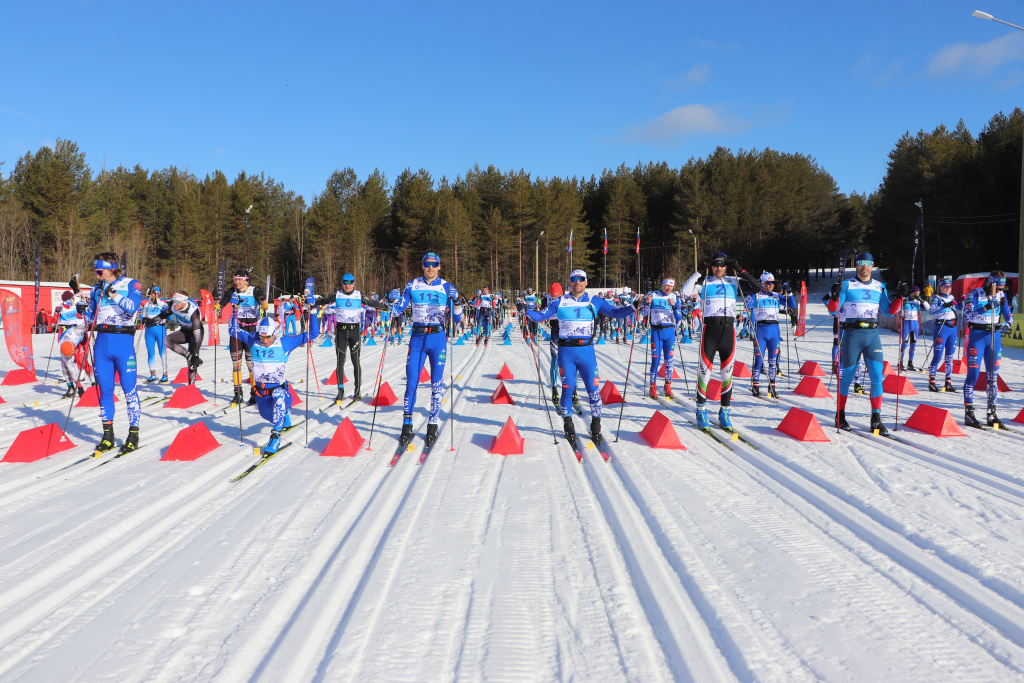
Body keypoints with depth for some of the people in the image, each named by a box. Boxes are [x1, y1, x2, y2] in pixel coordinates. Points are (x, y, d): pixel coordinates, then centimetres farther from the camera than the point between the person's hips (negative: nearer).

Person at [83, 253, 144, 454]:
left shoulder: (131, 285, 1)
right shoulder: (97, 289, 14)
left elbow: (132, 308, -15)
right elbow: (91, 318, 19)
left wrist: (114, 294, -15)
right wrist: (83, 309, 1)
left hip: (123, 341, -5)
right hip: (102, 341, 5)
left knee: (129, 389, -3)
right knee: (105, 390, 6)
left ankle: (134, 433, 5)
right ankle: (108, 434, 15)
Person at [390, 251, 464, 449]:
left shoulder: (447, 287, 3)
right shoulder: (412, 286, 7)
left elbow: (456, 320, 0)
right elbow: (399, 309, 8)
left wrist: (457, 304, -18)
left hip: (438, 338, -1)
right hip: (417, 338, 1)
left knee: (436, 383, 0)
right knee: (411, 382, -3)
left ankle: (433, 425, 14)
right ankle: (407, 426, 8)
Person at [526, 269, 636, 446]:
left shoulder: (594, 301, 7)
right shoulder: (560, 302, 6)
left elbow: (615, 312, 3)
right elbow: (541, 316, 7)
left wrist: (630, 309, -14)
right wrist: (526, 311, -10)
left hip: (586, 350, 0)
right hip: (566, 351, 0)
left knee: (593, 389, -1)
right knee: (567, 389, 1)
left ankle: (596, 425, 14)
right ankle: (568, 426, 16)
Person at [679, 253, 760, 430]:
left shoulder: (734, 282, 11)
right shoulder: (705, 282, 5)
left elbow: (756, 287, 3)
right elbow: (685, 291, -8)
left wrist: (740, 270, 0)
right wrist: (699, 272, -9)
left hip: (728, 331, 2)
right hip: (710, 329, -2)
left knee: (727, 373, 6)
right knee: (705, 371, -3)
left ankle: (725, 412, 16)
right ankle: (701, 411, 7)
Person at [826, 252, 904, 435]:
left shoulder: (879, 287, 13)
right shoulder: (847, 285, 2)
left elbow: (890, 311, 14)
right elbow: (833, 310, -3)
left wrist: (900, 297, 0)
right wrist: (834, 297, -22)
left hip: (872, 334, 3)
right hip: (852, 333, -3)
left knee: (877, 377, -4)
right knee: (846, 376, 2)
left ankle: (876, 419, 3)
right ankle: (840, 415, 17)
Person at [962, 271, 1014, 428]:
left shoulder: (1001, 295, 7)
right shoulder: (975, 294, -8)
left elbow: (1008, 313, 12)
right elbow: (967, 315, -17)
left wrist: (1008, 323, -9)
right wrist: (985, 309, -29)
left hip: (994, 335, 5)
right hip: (977, 334, -5)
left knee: (993, 375, 6)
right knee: (973, 374, -6)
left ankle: (992, 413, 12)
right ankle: (968, 412, -2)